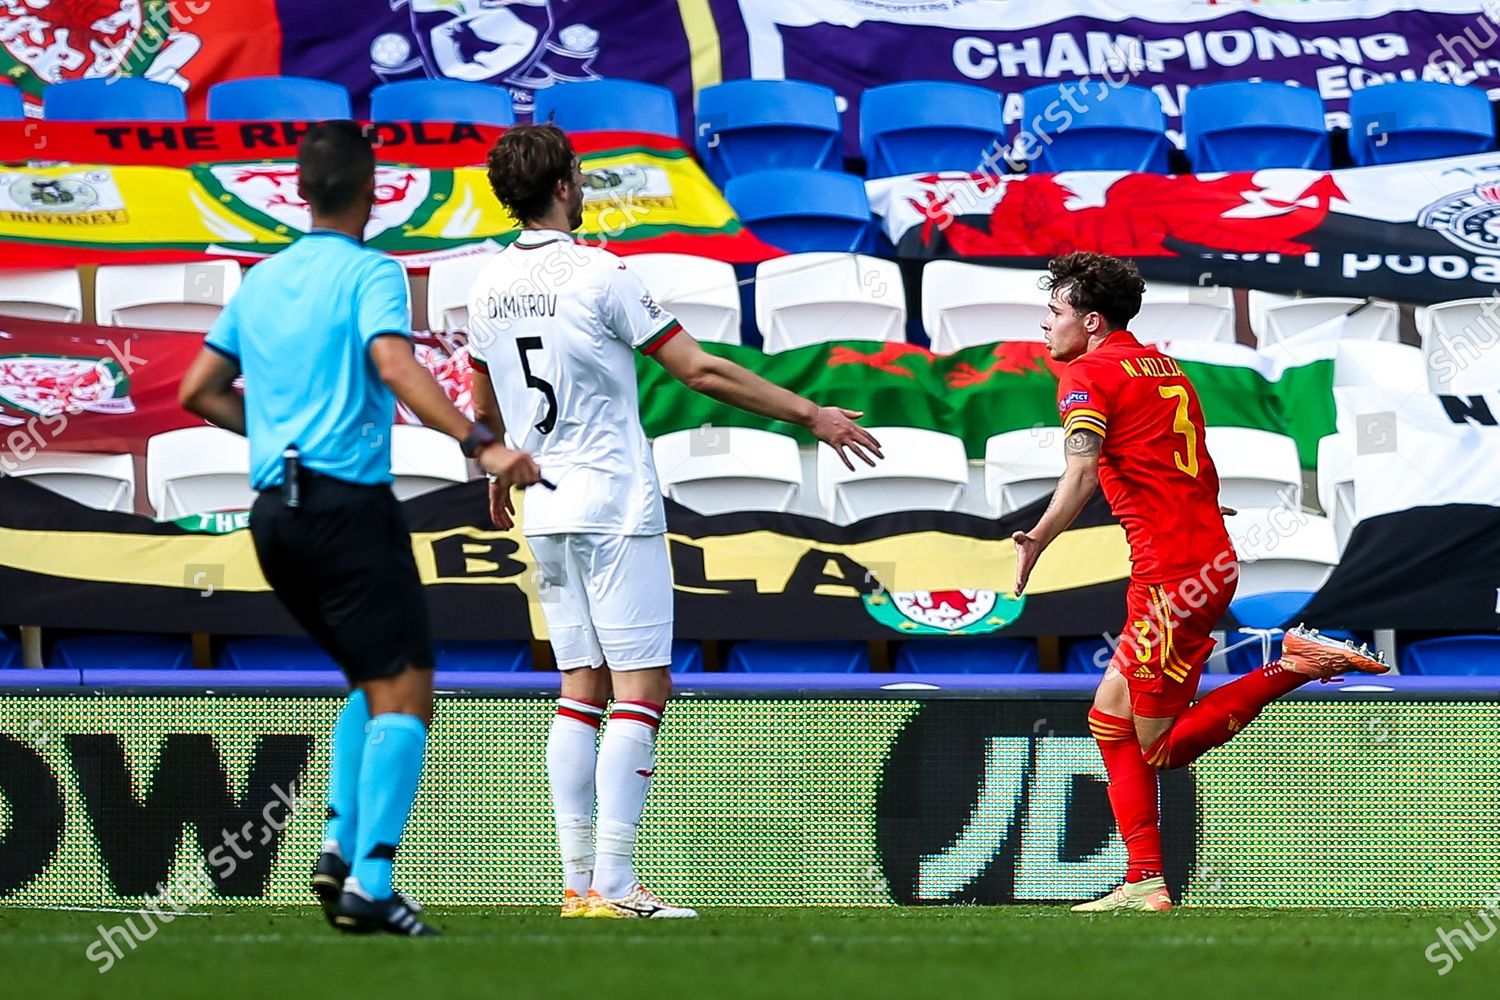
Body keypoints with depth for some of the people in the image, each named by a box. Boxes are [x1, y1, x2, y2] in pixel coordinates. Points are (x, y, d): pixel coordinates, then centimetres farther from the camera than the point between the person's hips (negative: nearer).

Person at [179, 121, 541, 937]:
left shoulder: (260, 281, 15)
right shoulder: (371, 273, -6)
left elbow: (200, 392, 18)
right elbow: (395, 365, -23)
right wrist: (479, 444, -31)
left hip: (274, 507, 8)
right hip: (349, 502, -8)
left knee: (374, 681, 21)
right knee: (403, 693, -8)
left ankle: (340, 846, 7)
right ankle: (368, 885, -18)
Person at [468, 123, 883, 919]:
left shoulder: (487, 288, 7)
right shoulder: (597, 275, -13)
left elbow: (484, 411, 23)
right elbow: (700, 371, -12)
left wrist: (500, 478, 43)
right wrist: (810, 415, -4)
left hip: (547, 515, 7)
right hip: (615, 507, -7)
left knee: (581, 689, 10)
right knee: (641, 688, -6)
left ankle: (580, 882, 5)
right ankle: (614, 886, -13)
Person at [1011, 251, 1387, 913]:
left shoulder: (1089, 374, -6)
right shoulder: (1165, 369, 19)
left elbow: (1082, 474, -21)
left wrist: (1034, 542, -18)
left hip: (1172, 578, -9)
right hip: (1212, 561, 9)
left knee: (1161, 750, -4)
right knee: (1110, 720, 11)